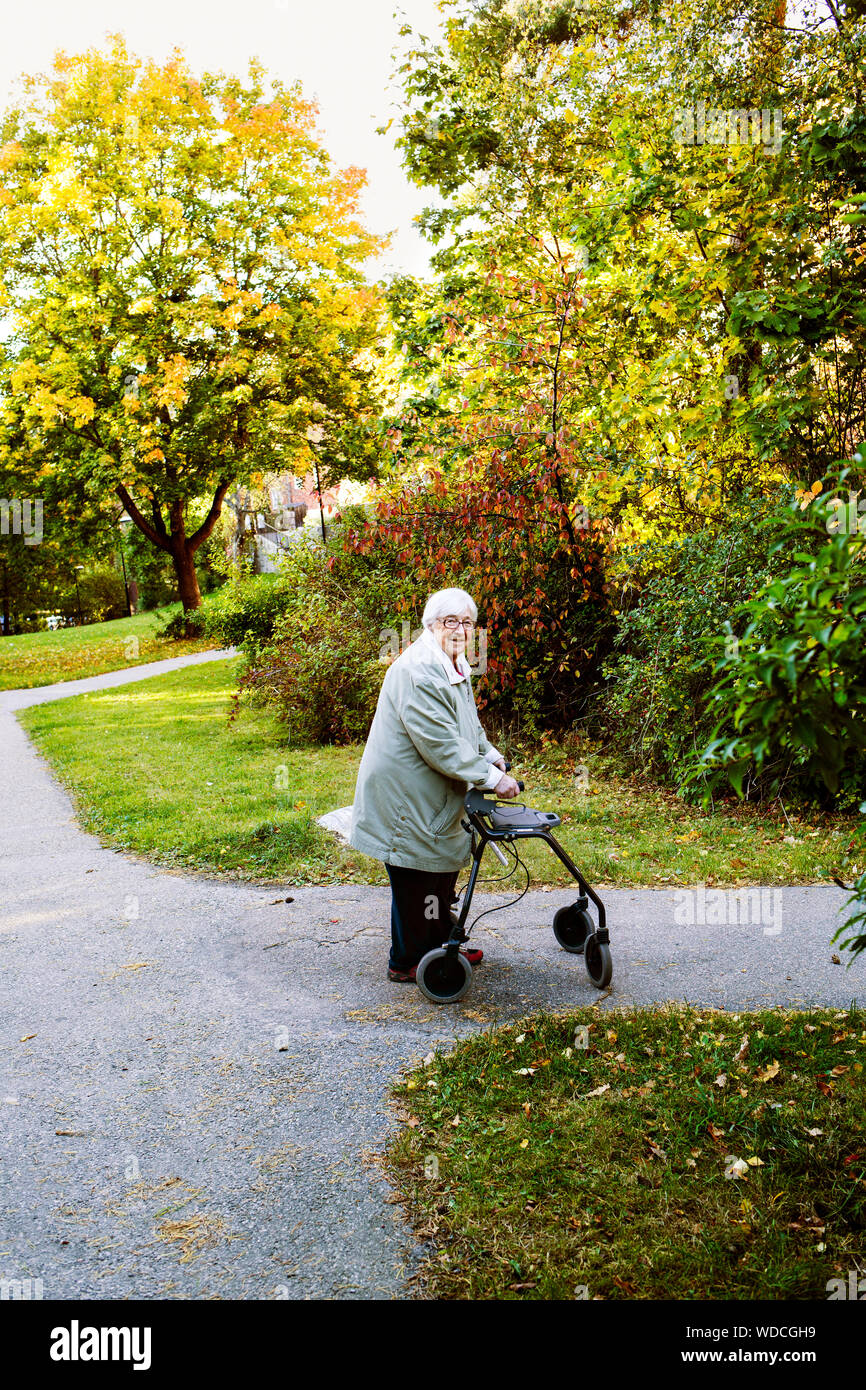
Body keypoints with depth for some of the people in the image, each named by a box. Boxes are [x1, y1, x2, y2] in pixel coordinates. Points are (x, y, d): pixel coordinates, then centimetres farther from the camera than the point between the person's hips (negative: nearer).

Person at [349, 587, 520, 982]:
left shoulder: (454, 665, 9)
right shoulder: (418, 671, -26)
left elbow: (467, 722, 26)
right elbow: (441, 745, -29)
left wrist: (487, 751, 12)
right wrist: (491, 778, -24)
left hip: (436, 797, 10)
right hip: (406, 796, -10)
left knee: (443, 872, 21)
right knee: (415, 882, 2)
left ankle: (440, 945, 38)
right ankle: (406, 961, 18)